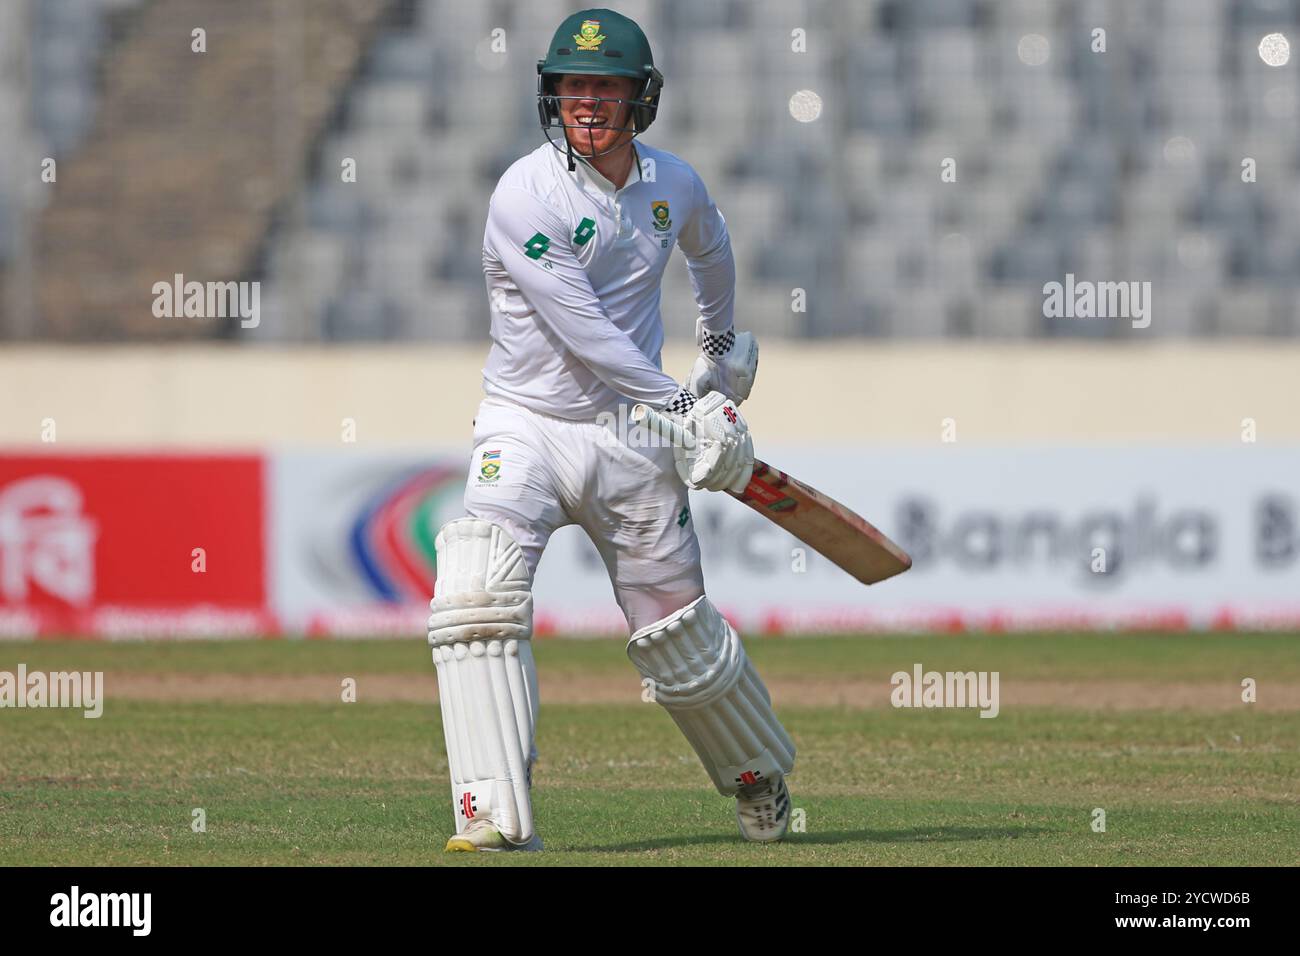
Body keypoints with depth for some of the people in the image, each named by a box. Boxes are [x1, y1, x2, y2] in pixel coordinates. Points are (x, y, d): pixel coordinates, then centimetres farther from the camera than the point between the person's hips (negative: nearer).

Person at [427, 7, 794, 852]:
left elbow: (711, 247, 27)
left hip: (632, 435, 3)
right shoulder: (527, 197, -16)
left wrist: (721, 344, 40)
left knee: (682, 640, 8)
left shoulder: (675, 186, 2)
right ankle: (497, 818, -26)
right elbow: (583, 331, -20)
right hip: (527, 426, -3)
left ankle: (758, 777, 37)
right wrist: (684, 405, -19)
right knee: (477, 597, -26)